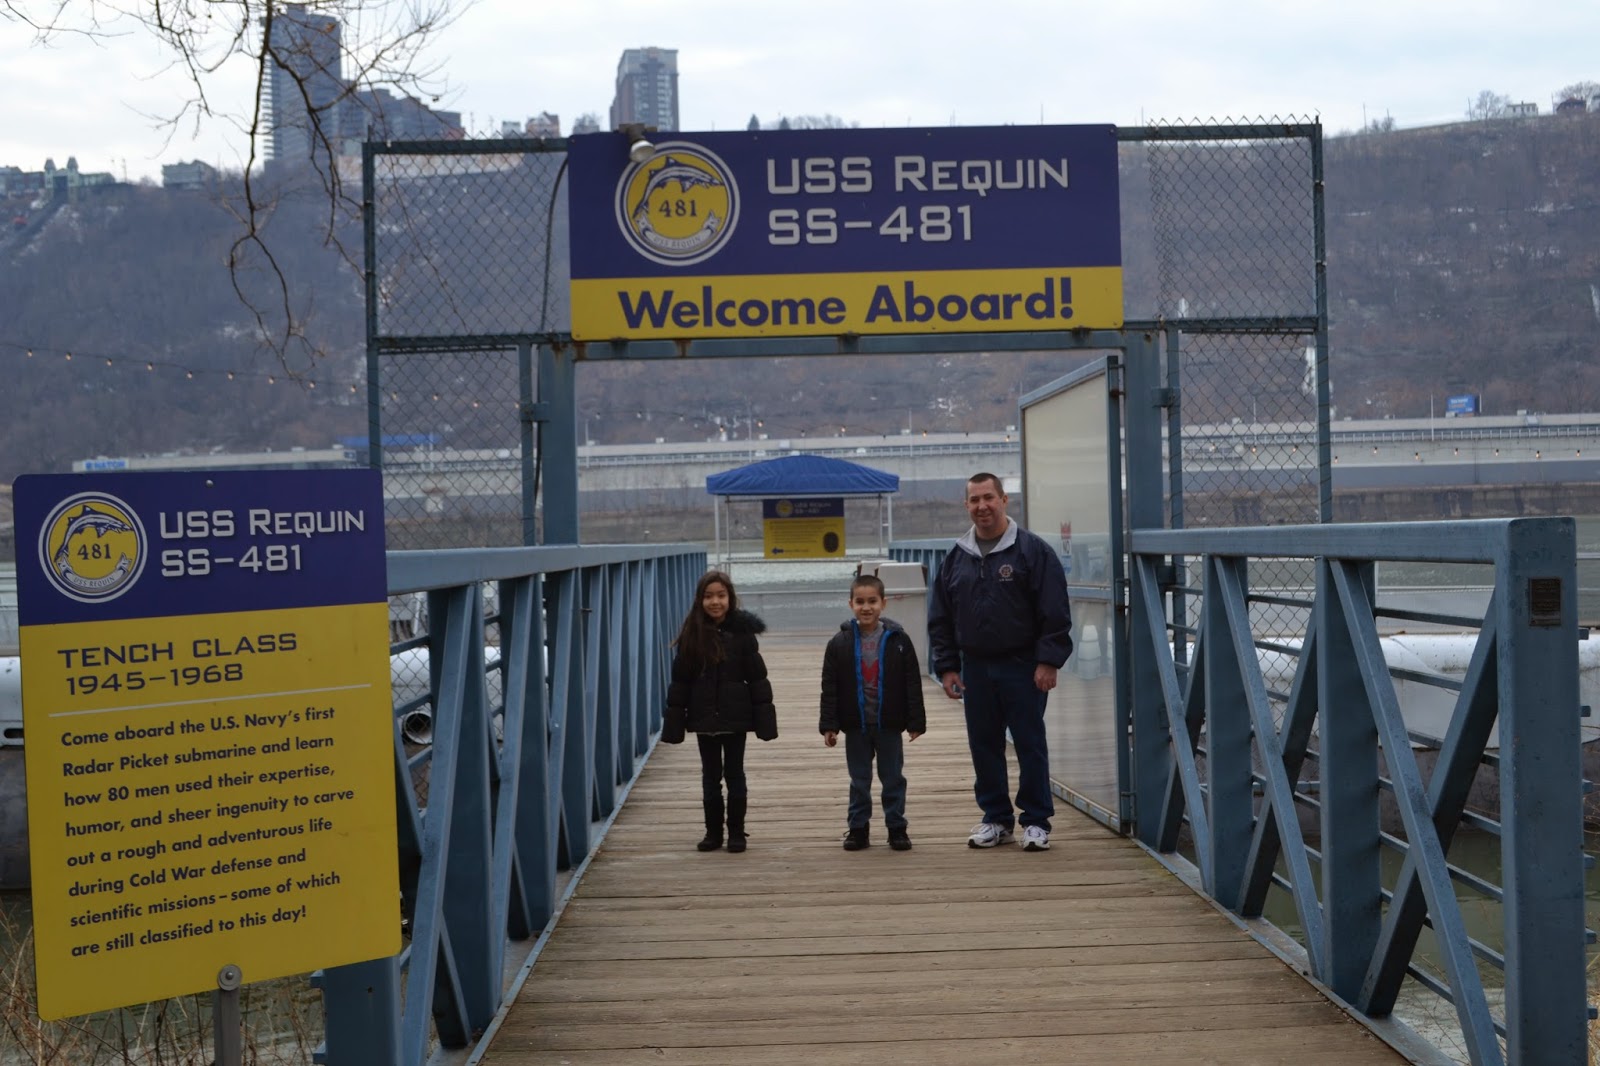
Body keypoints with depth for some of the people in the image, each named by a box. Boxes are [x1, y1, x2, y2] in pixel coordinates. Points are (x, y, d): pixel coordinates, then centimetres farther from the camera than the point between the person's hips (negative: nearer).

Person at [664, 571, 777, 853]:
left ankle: (736, 832, 15)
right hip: (704, 718, 2)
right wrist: (674, 718, -1)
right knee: (710, 776, 11)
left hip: (735, 716, -2)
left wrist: (764, 716, -7)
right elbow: (680, 679, 2)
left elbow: (756, 677, -5)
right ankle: (713, 832, 20)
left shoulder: (742, 631, -6)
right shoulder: (692, 634, -1)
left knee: (734, 774, 7)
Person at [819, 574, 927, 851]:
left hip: (889, 724, -1)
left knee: (893, 778, 8)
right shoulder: (840, 643, -3)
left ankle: (896, 827, 18)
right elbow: (830, 688, -2)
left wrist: (916, 721, -6)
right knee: (859, 780, 10)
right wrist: (829, 725, -6)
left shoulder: (898, 640, -5)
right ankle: (858, 828, 19)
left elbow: (912, 684, -3)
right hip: (855, 725, 1)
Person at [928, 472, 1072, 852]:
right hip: (975, 668, 4)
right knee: (984, 745, 8)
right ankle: (996, 818, 20)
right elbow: (940, 618, 13)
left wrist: (1048, 662, -13)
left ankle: (1036, 821, 9)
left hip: (1023, 667, -4)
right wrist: (946, 667, 6)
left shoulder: (1033, 550, -4)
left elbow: (1055, 613, -7)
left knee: (1030, 743, 0)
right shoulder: (956, 558, 10)